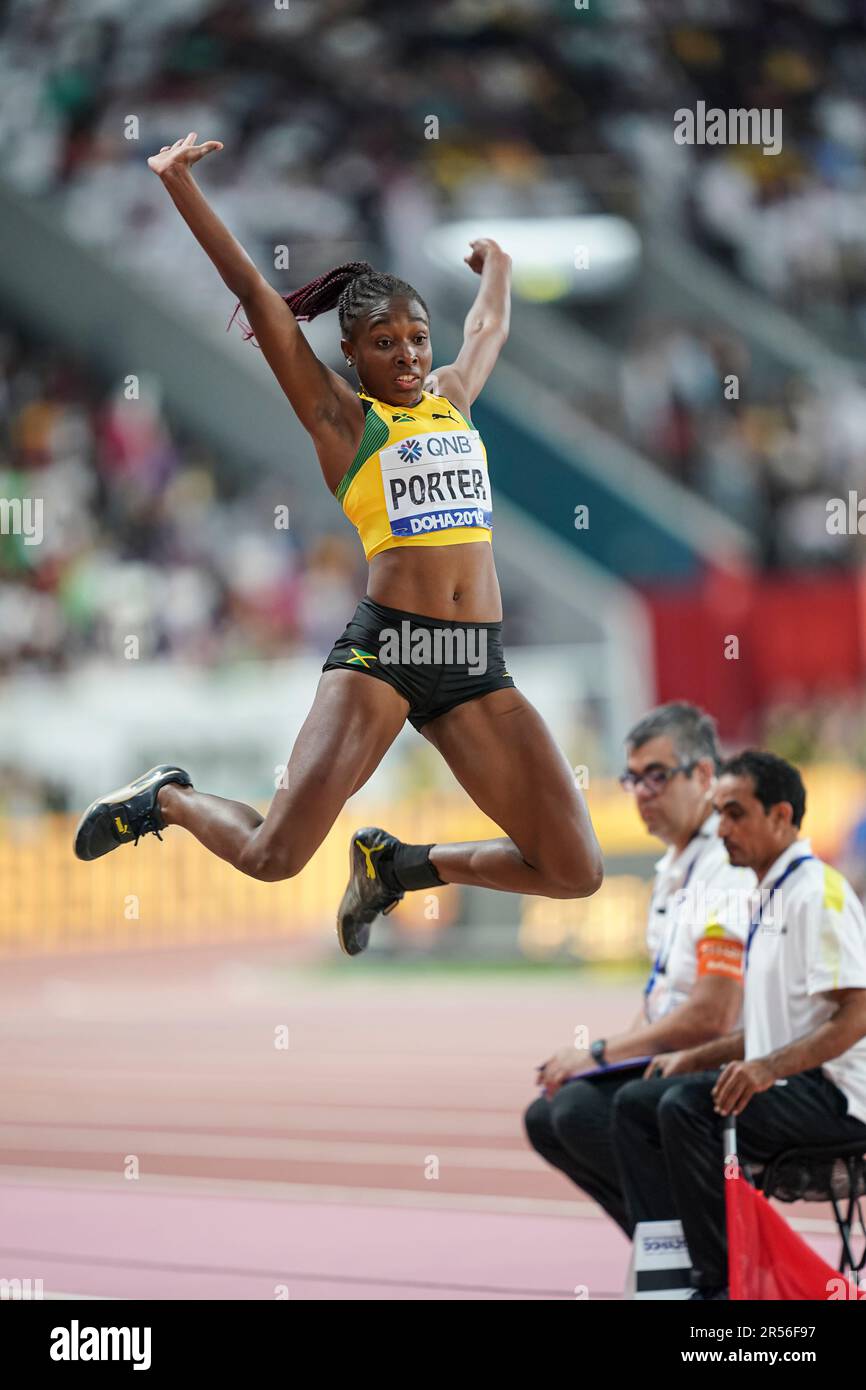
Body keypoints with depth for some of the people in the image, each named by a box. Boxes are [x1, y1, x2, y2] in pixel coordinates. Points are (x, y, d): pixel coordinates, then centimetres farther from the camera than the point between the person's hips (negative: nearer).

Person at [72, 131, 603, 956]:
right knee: (273, 857, -14)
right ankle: (169, 798, 21)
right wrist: (181, 185, -5)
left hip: (480, 669, 5)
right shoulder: (341, 419, 5)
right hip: (384, 648, -5)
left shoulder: (452, 395, 19)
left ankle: (397, 863, 17)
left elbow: (491, 323, 40)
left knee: (575, 873, -6)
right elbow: (252, 290, -1)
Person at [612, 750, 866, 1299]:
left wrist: (769, 1068, -30)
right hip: (779, 1086, 10)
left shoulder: (819, 890, -13)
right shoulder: (768, 897, 20)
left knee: (686, 1105, -28)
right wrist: (696, 1058, 16)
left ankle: (721, 1282, -23)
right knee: (636, 1104, 3)